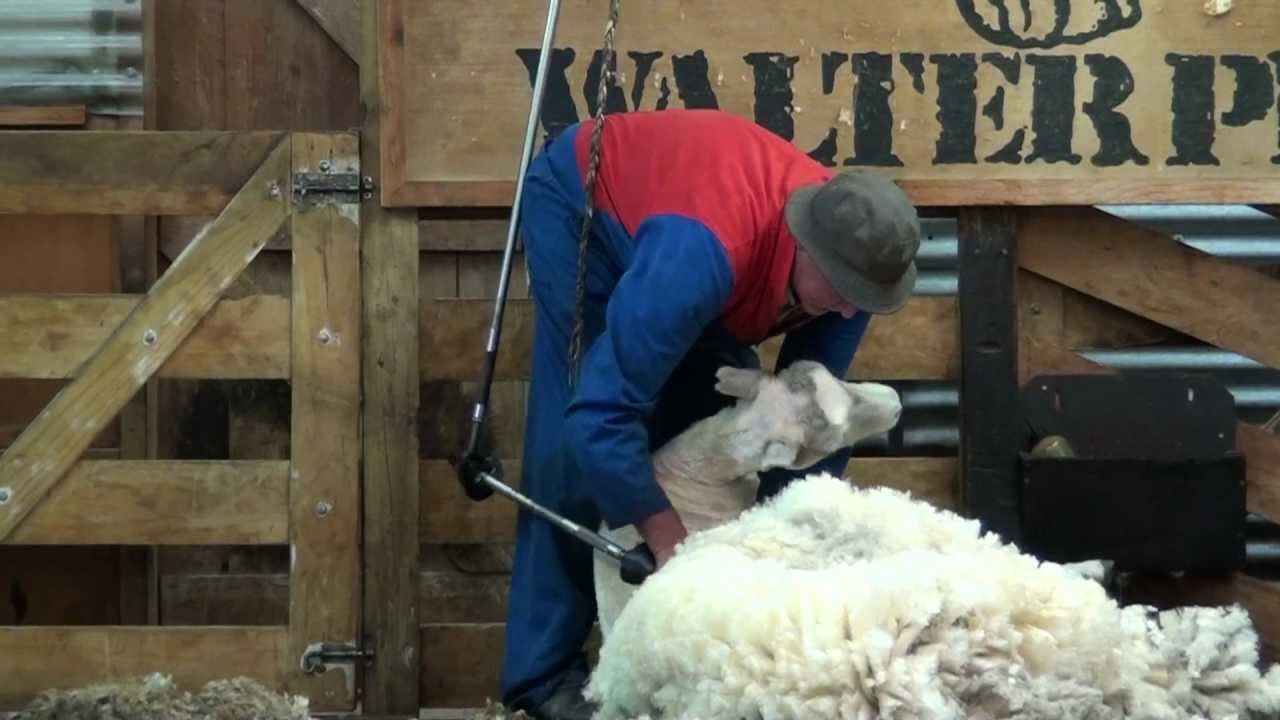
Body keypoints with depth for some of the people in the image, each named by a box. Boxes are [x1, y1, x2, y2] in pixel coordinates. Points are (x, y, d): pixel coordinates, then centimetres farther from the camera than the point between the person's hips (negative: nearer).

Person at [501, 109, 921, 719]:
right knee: (575, 442, -16)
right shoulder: (704, 251, -46)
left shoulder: (847, 251, -25)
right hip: (580, 202, -7)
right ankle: (544, 669, -12)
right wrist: (668, 542, -40)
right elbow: (600, 415, -45)